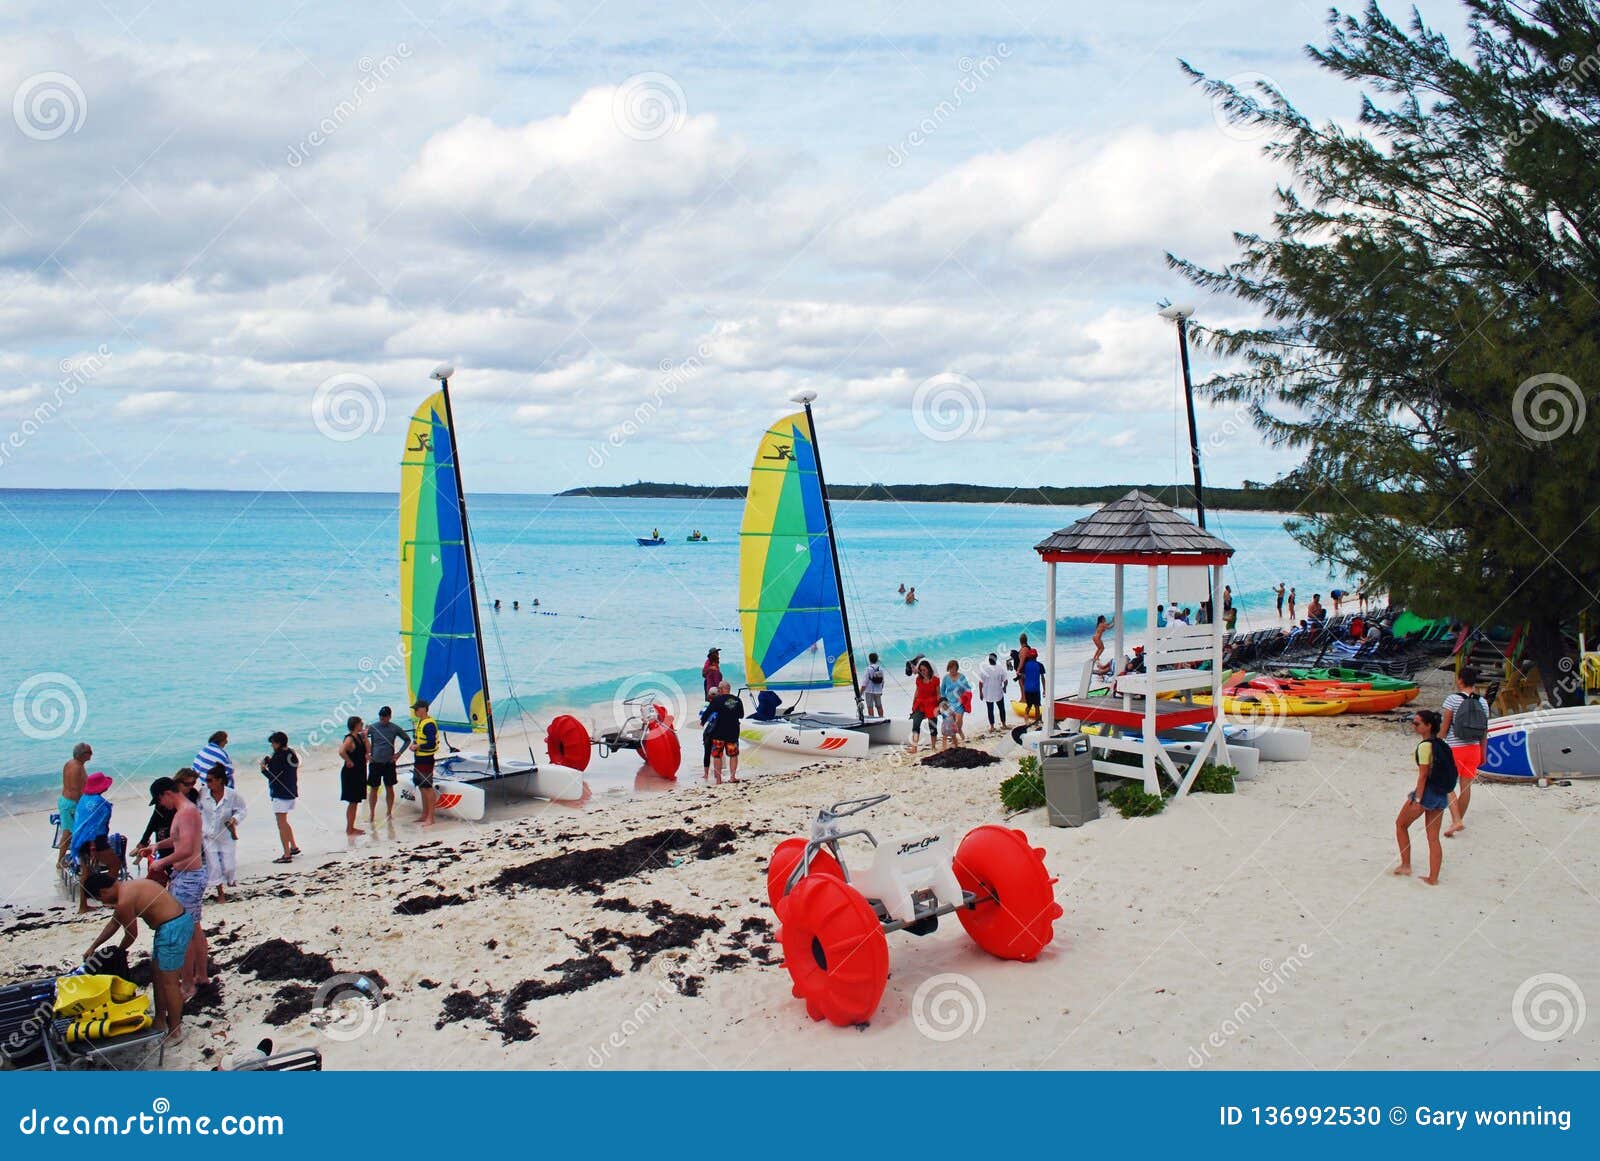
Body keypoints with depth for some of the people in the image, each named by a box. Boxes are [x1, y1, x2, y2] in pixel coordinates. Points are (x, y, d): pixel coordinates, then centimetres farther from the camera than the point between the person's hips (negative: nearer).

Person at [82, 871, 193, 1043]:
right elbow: (114, 922, 27)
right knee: (157, 973, 23)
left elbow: (132, 934, -3)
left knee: (168, 982, 1)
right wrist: (93, 947, 33)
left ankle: (175, 1030, 12)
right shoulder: (127, 888, 13)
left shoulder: (124, 901, -17)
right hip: (180, 918, 10)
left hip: (173, 928, -10)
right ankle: (160, 1019, 37)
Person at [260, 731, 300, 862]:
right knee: (284, 822, 24)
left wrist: (263, 768, -6)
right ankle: (294, 847, 27)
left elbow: (273, 776, -22)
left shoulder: (278, 757, -19)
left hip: (280, 795, -9)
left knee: (282, 825, -3)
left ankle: (287, 854, 0)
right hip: (292, 793, 9)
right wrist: (270, 761, 6)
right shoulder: (292, 754, 7)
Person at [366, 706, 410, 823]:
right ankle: (372, 814, 12)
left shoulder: (395, 728, -2)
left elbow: (407, 739, 10)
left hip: (389, 763, 0)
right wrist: (365, 754, -3)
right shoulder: (372, 727, -3)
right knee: (373, 788, 4)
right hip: (375, 762, 0)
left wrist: (399, 753, 2)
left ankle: (389, 813, 19)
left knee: (389, 788, 7)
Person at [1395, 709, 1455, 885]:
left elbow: (1423, 775, -17)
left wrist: (1417, 799, -15)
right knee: (1434, 838, 10)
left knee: (1401, 824, 14)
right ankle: (1433, 878, 10)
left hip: (1427, 792, -7)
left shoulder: (1425, 746, -15)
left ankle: (1405, 865, 15)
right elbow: (1444, 771, 14)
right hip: (1441, 795, 7)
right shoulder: (1441, 745, 9)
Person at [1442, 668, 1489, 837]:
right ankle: (1458, 820, 24)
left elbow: (1444, 727, -11)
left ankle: (1456, 820, -9)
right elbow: (1484, 730, 8)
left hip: (1454, 748, -5)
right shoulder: (1482, 702, 3)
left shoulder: (1452, 699, -13)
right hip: (1473, 748, 5)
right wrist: (1483, 754, 17)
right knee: (1466, 786, 12)